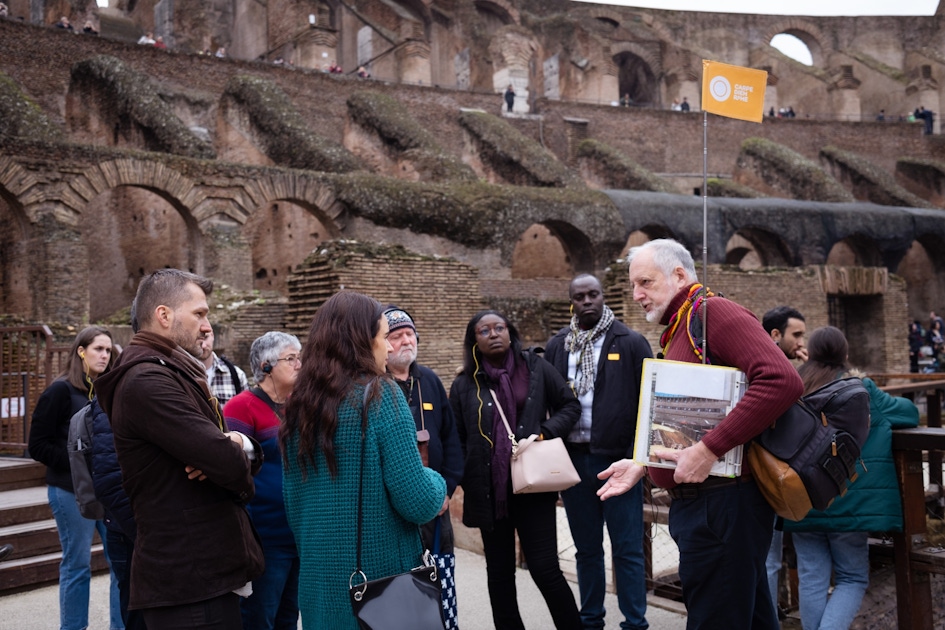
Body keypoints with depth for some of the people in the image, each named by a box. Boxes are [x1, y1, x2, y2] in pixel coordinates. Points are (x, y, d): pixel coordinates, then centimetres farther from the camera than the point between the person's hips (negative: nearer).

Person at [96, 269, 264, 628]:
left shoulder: (172, 374, 15)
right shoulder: (148, 381, -18)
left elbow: (248, 454, 13)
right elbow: (229, 464, -26)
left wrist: (240, 445, -11)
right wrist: (233, 454, -2)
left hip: (205, 573, 10)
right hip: (190, 583, -10)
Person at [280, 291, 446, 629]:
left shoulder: (299, 404, 2)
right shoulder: (380, 395, -16)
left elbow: (292, 502, 11)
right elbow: (418, 504, -19)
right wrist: (436, 484, 2)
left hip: (319, 576, 6)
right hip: (382, 574, -6)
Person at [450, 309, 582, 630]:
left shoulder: (536, 368, 1)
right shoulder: (464, 385, 1)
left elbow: (570, 406, 7)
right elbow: (456, 441, 4)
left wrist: (545, 433, -8)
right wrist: (464, 485, -3)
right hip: (489, 491, 2)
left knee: (545, 568, 0)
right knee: (499, 573, 12)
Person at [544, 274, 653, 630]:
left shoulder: (630, 343, -2)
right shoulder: (557, 346, 8)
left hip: (618, 457, -3)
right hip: (573, 458, 4)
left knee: (627, 549, 4)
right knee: (586, 548, 15)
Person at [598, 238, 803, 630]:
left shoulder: (713, 311, -11)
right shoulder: (675, 332, 18)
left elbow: (782, 381, -25)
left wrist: (709, 450, -25)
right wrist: (644, 465, 12)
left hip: (722, 502, -10)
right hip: (694, 504, 10)